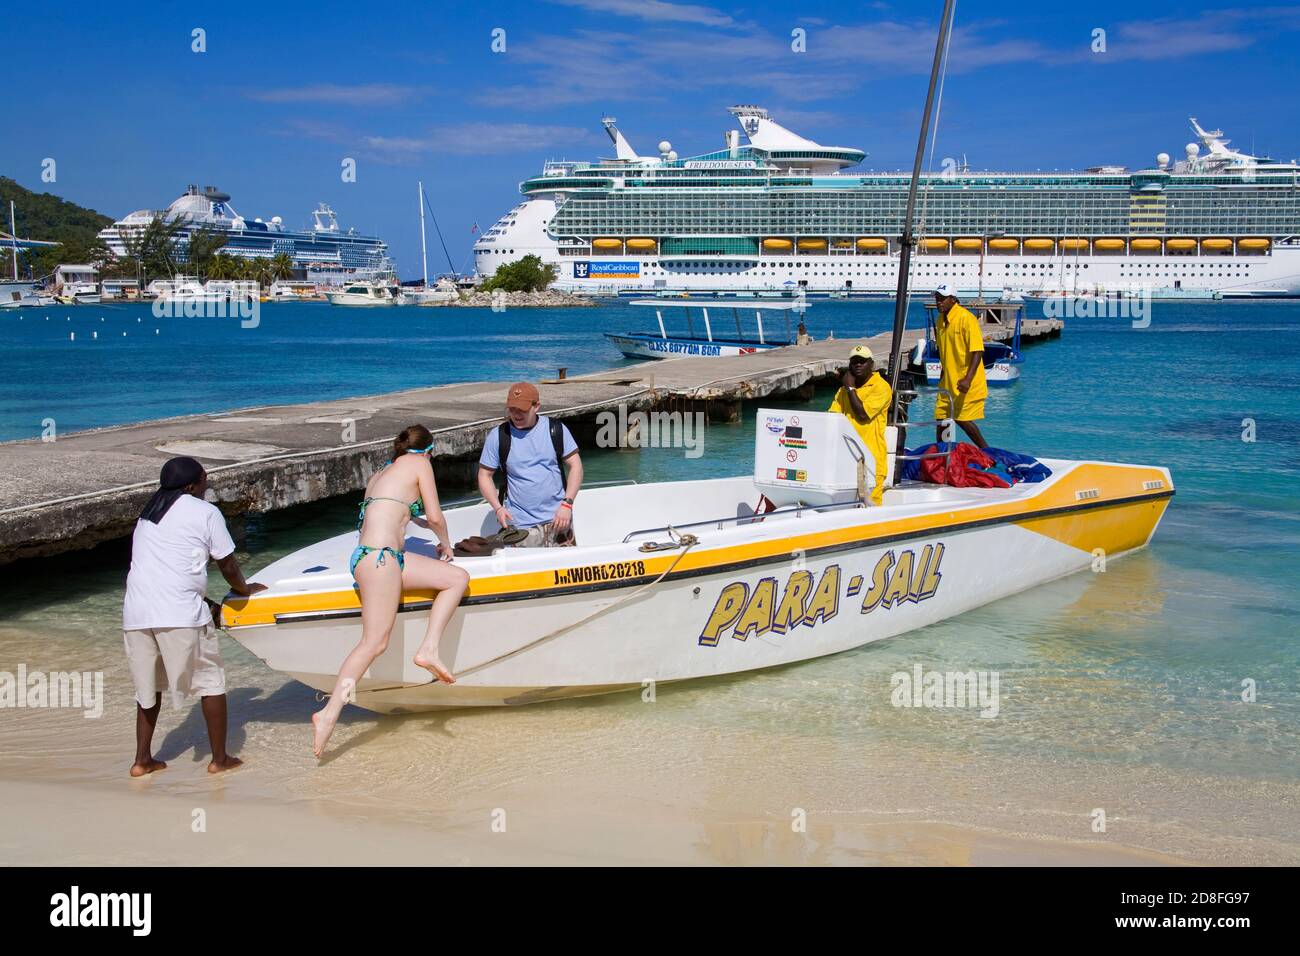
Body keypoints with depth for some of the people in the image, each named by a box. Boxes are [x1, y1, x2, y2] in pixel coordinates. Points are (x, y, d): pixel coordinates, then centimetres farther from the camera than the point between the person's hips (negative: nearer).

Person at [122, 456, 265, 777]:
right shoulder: (205, 512, 2)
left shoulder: (147, 514, 23)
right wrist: (244, 588, 26)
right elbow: (227, 565, 5)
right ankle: (220, 759, 12)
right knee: (211, 682, 7)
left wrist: (205, 605, 31)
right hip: (180, 614, -6)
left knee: (149, 686, 20)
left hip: (135, 614, 6)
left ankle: (142, 759, 21)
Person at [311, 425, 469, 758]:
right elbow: (435, 517, 0)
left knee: (458, 577, 7)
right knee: (375, 642, -13)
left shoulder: (383, 471, 26)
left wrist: (421, 522, 62)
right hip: (379, 557, -9)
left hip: (389, 555, 9)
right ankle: (329, 714, -17)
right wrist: (445, 543, 20)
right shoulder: (419, 464, 4)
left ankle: (429, 649, -5)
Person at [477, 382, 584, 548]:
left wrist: (567, 503, -8)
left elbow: (575, 465, 4)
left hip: (558, 519, 1)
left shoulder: (556, 429, 2)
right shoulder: (498, 436, 0)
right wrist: (497, 508, -10)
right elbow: (485, 475, 5)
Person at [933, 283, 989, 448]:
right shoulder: (940, 320, 8)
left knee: (962, 419, -5)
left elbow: (977, 352, -21)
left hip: (966, 384, -7)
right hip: (948, 382, 7)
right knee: (941, 419, 6)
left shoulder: (966, 318, -16)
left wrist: (968, 379, -29)